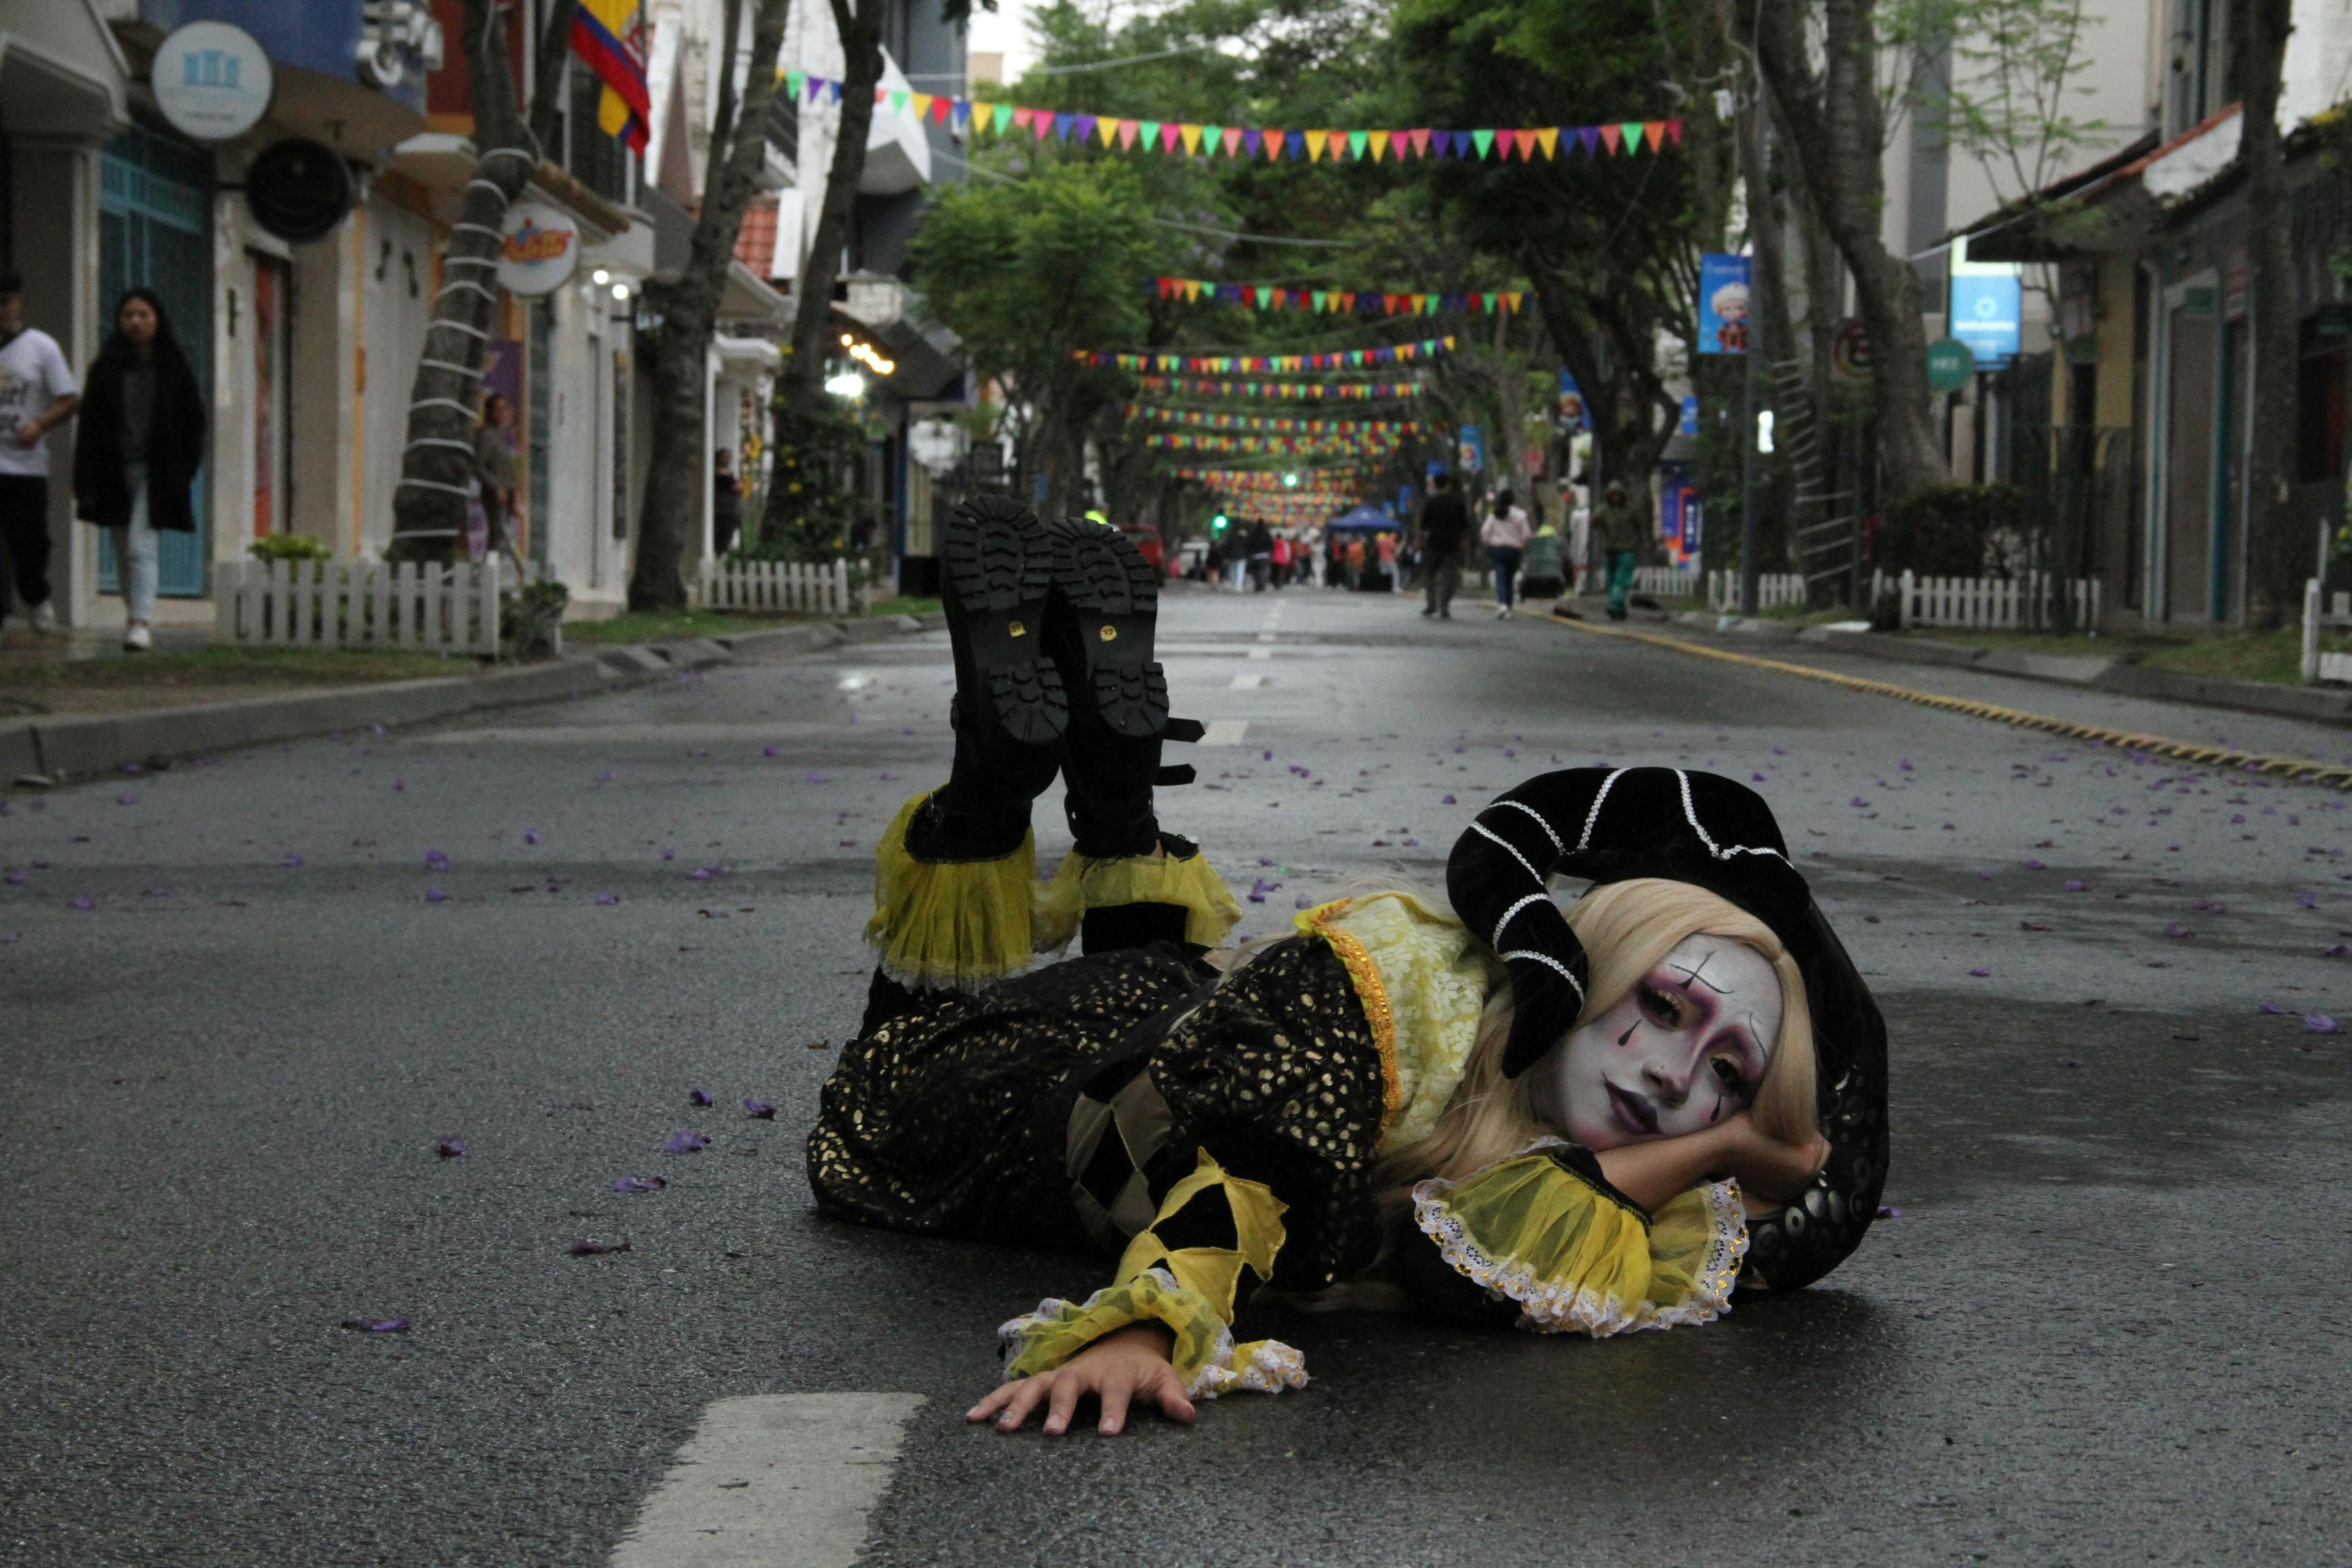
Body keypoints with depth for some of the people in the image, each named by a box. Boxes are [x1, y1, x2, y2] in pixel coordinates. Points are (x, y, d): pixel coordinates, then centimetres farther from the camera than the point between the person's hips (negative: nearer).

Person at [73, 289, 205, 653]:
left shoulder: (175, 369, 2)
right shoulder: (106, 369, 4)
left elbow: (194, 425, 5)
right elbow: (89, 427, 2)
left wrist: (184, 471, -4)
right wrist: (85, 483, -5)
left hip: (156, 473, -3)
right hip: (114, 473, 3)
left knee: (141, 546, -15)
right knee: (124, 551, 9)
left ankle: (142, 623, -19)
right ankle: (135, 614, 23)